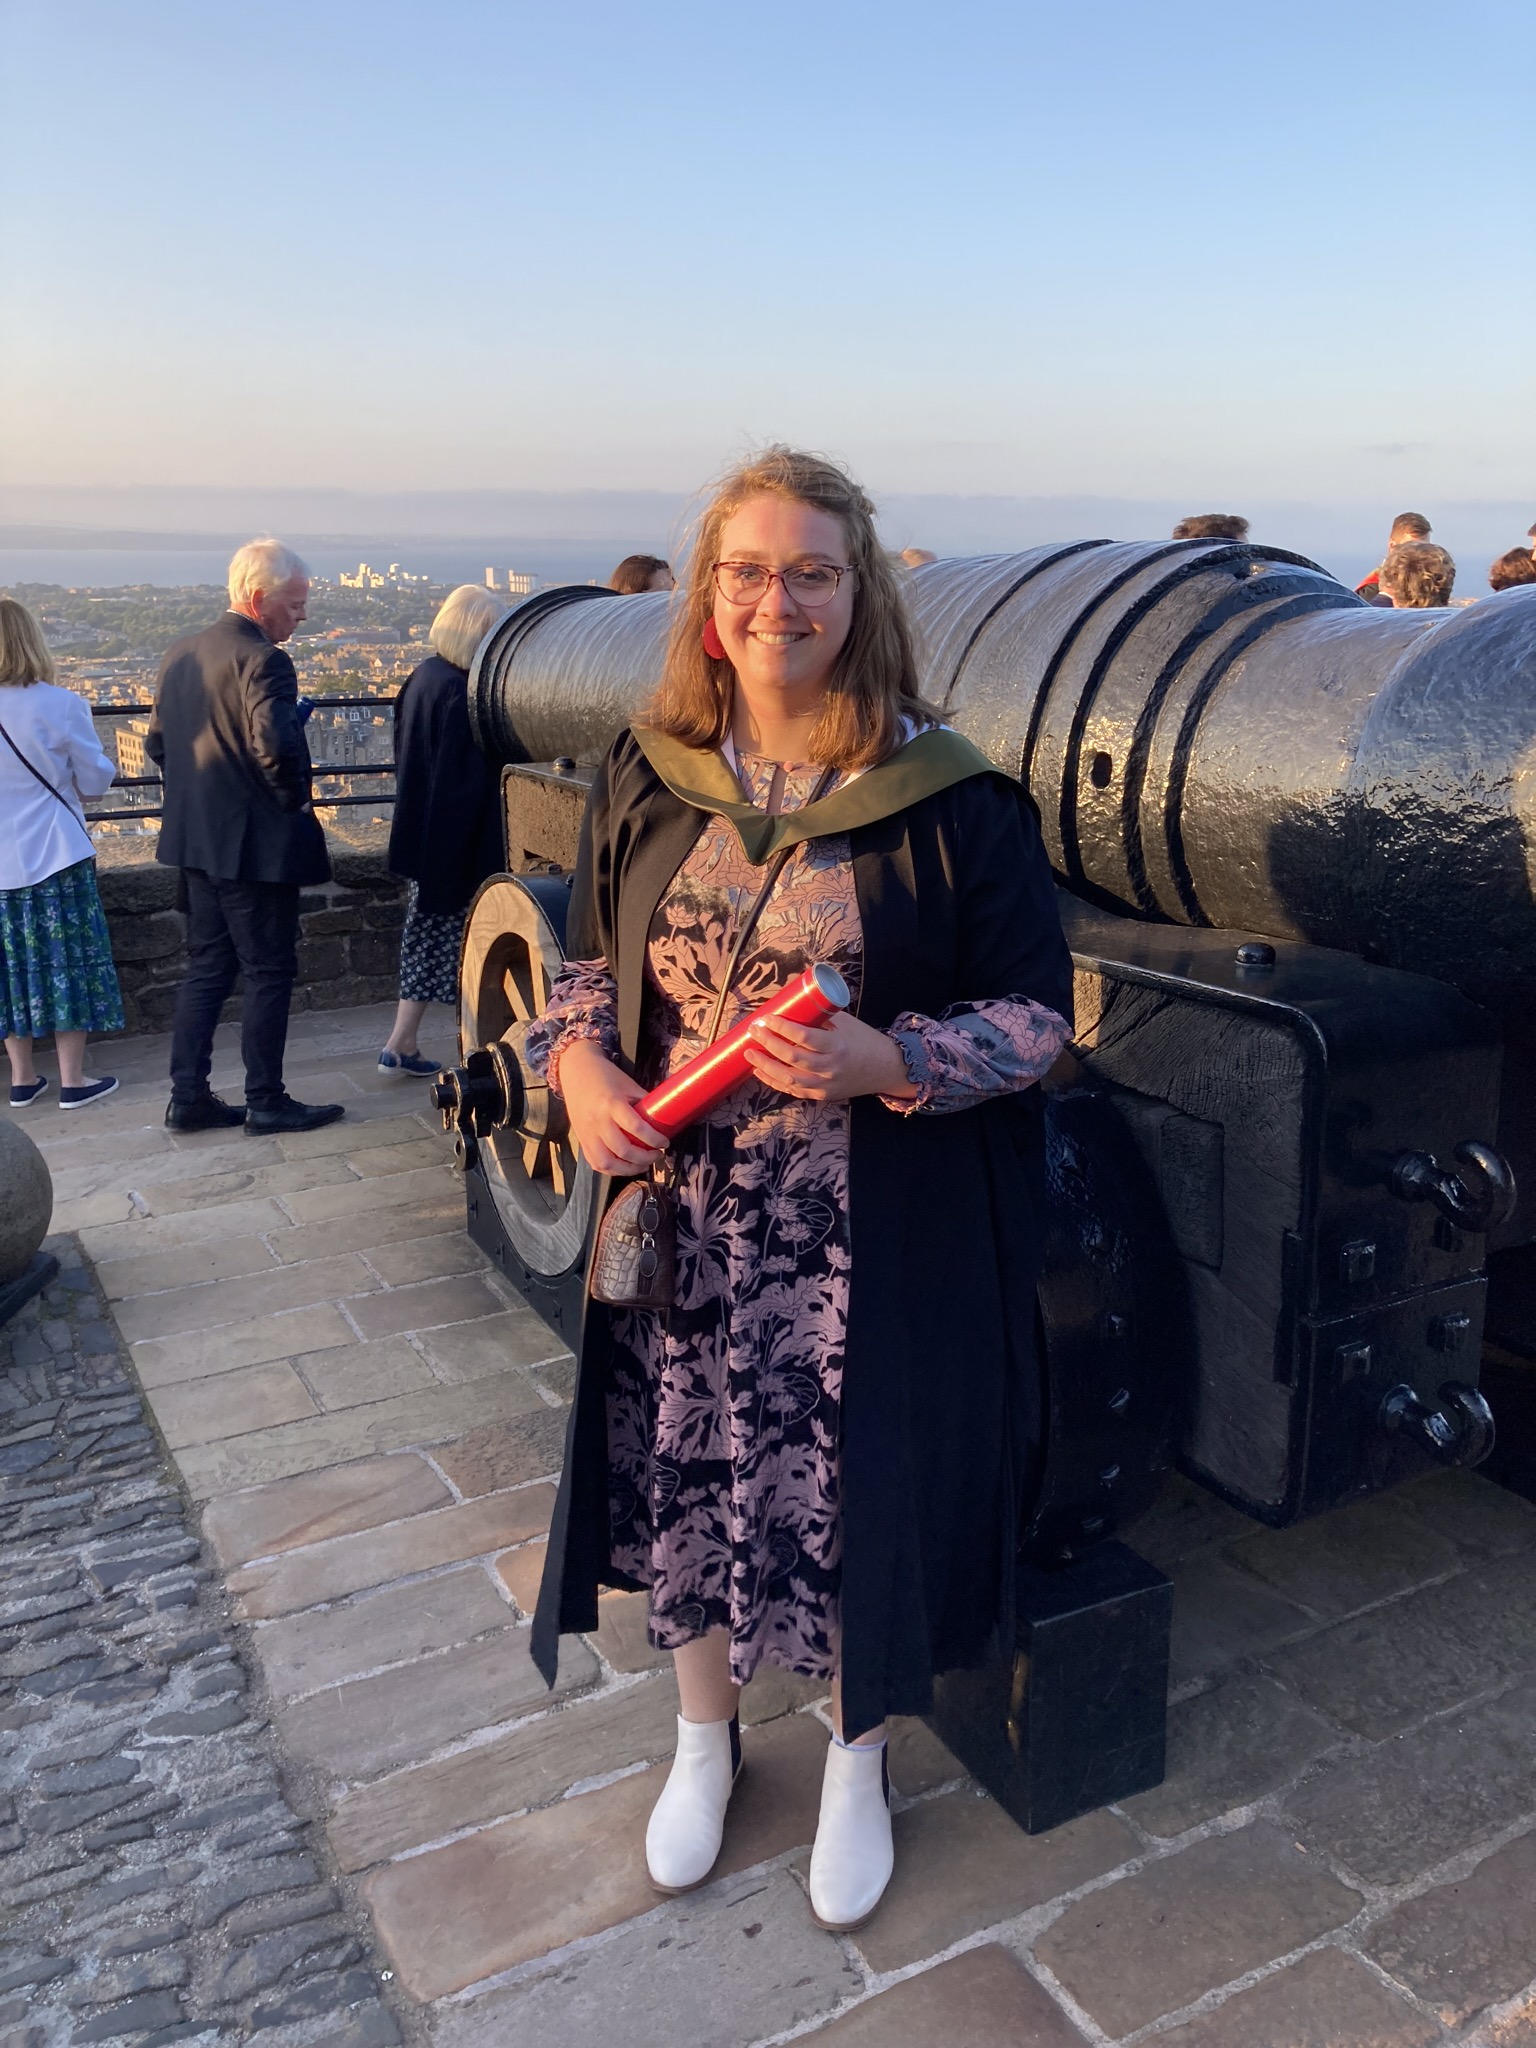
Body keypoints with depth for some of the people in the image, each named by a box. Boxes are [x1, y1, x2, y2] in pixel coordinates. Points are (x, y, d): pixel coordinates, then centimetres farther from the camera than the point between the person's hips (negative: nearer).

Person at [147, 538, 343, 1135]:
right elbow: (278, 746, -30)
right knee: (270, 972, 3)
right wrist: (297, 799, -14)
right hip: (256, 843, -8)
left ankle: (187, 1097, 19)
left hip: (196, 840, 8)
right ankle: (265, 1102, 10)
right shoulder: (262, 660, -17)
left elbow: (158, 744, 13)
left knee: (206, 967, 15)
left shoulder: (181, 654, 10)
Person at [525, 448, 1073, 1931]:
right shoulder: (645, 777, 2)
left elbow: (1037, 1014, -7)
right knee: (684, 1472, 16)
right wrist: (578, 1063, -8)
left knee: (861, 1488, 10)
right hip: (683, 1220, 3)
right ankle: (704, 1737, 45)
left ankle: (857, 1768, 40)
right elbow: (589, 957, 12)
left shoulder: (946, 795, -9)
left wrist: (882, 1060, -23)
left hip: (874, 1244, -3)